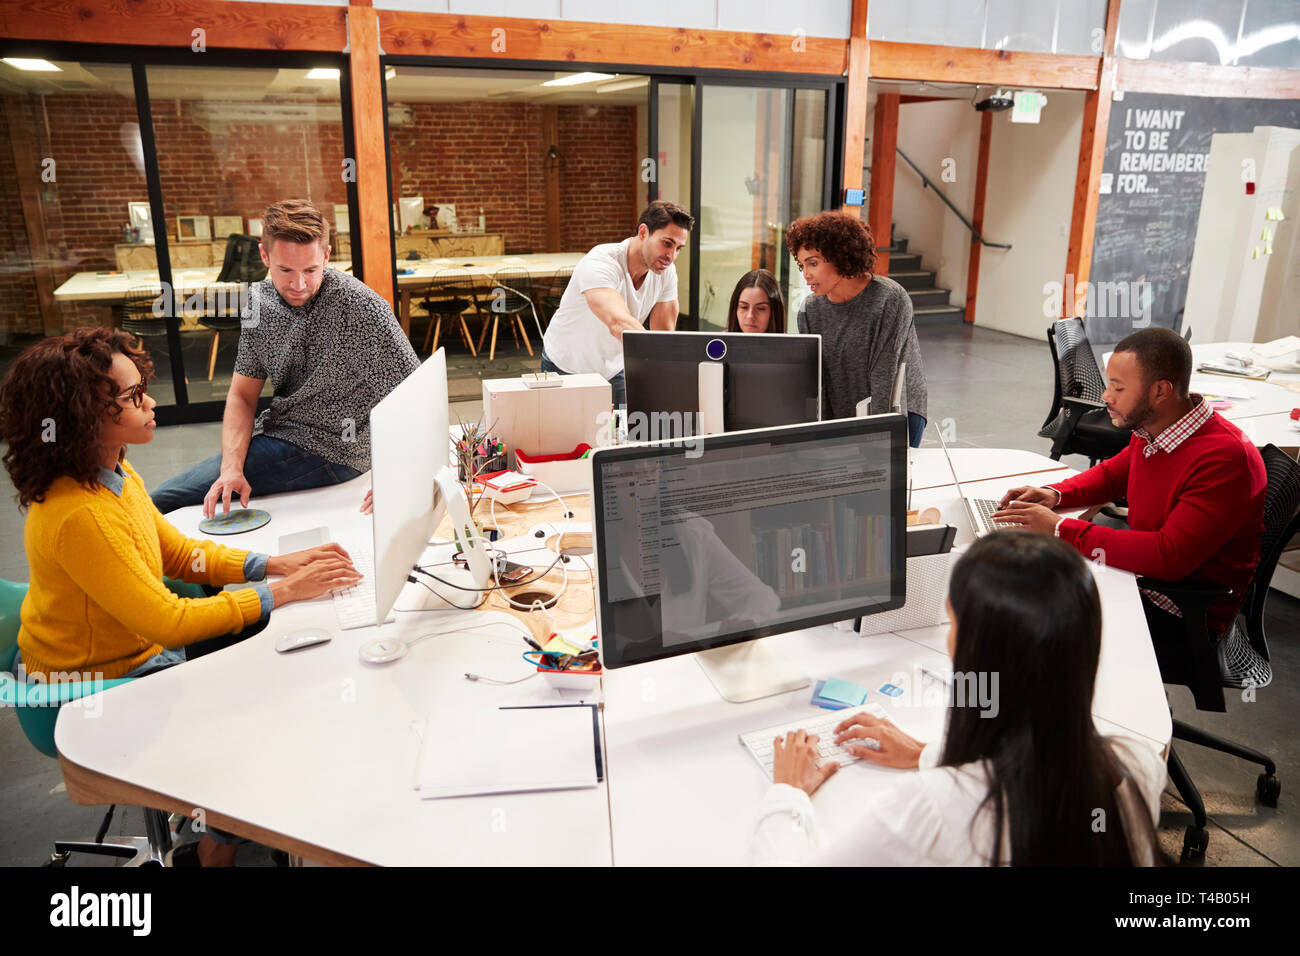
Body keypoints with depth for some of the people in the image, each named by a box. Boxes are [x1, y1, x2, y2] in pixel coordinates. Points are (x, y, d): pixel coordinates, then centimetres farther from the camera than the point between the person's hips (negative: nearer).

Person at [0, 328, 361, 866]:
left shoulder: (116, 473, -2)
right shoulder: (77, 517, -32)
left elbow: (179, 553, 7)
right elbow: (169, 622, -30)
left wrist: (277, 565, -6)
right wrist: (283, 593, -26)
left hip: (140, 645, 9)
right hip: (99, 687, -9)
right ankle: (217, 841, 17)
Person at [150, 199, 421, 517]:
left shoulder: (361, 308, -21)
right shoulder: (260, 299, -1)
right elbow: (242, 395, 3)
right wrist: (232, 467, -15)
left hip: (329, 452, -7)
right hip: (273, 432, 7)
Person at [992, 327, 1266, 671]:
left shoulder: (1225, 458, -27)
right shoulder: (1150, 432, -1)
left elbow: (1169, 557, -33)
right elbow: (1112, 473, 21)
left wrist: (1060, 529, -30)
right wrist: (1055, 494, -1)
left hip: (1182, 617, -8)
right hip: (1139, 572, 8)